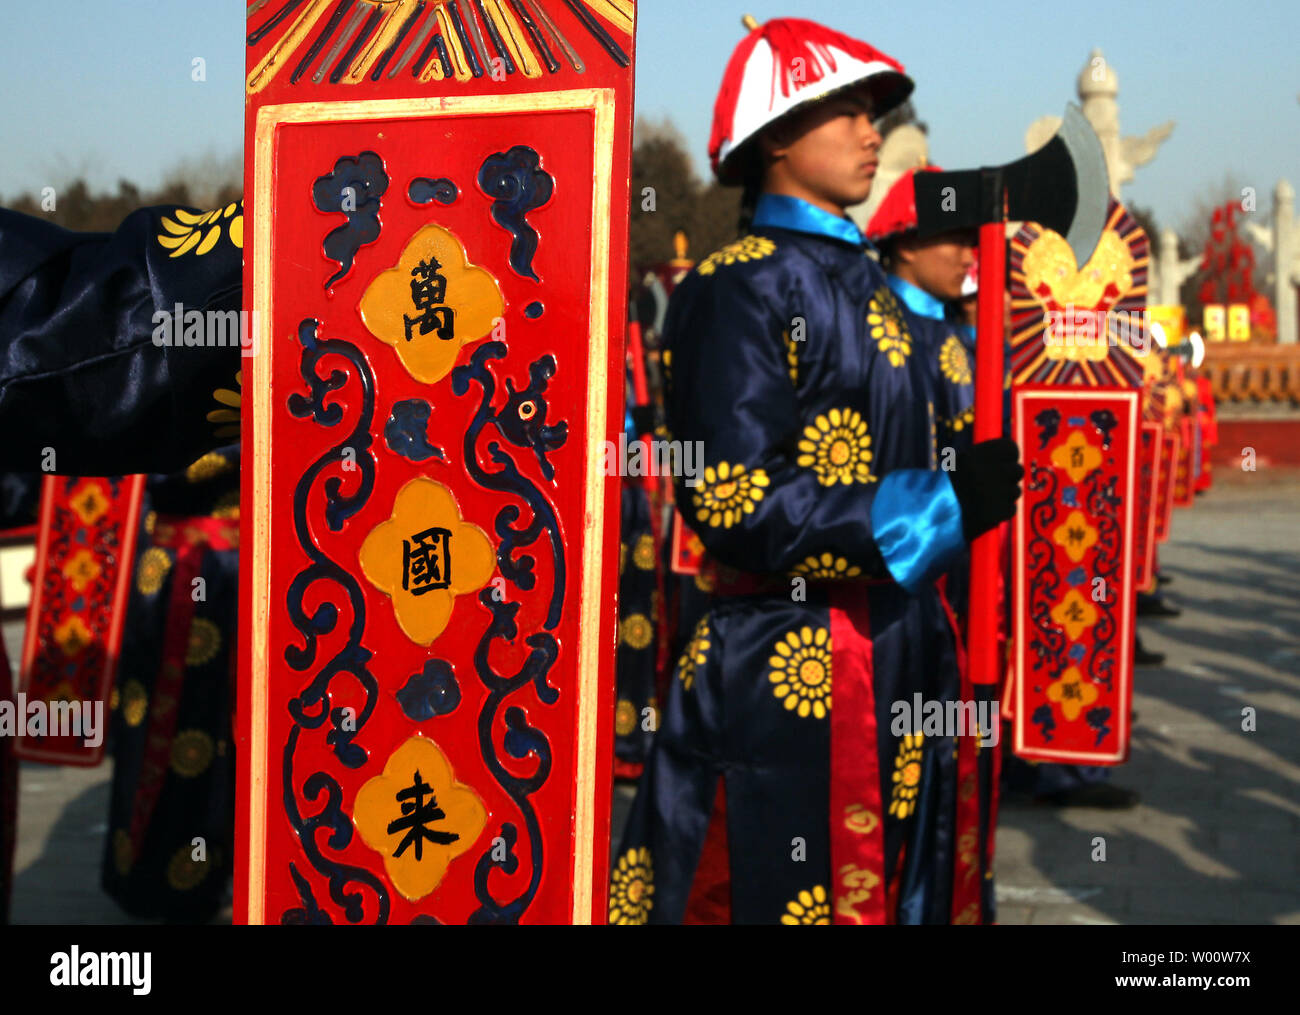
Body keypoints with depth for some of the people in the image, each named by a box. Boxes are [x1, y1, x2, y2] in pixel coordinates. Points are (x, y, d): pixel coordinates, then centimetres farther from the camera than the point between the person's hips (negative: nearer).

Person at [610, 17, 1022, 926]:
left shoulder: (864, 281, 15)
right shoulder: (743, 287, -12)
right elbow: (734, 507, -19)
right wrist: (944, 506, -19)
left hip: (901, 651, 9)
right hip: (789, 674, -9)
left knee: (907, 884, 16)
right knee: (796, 890, 1)